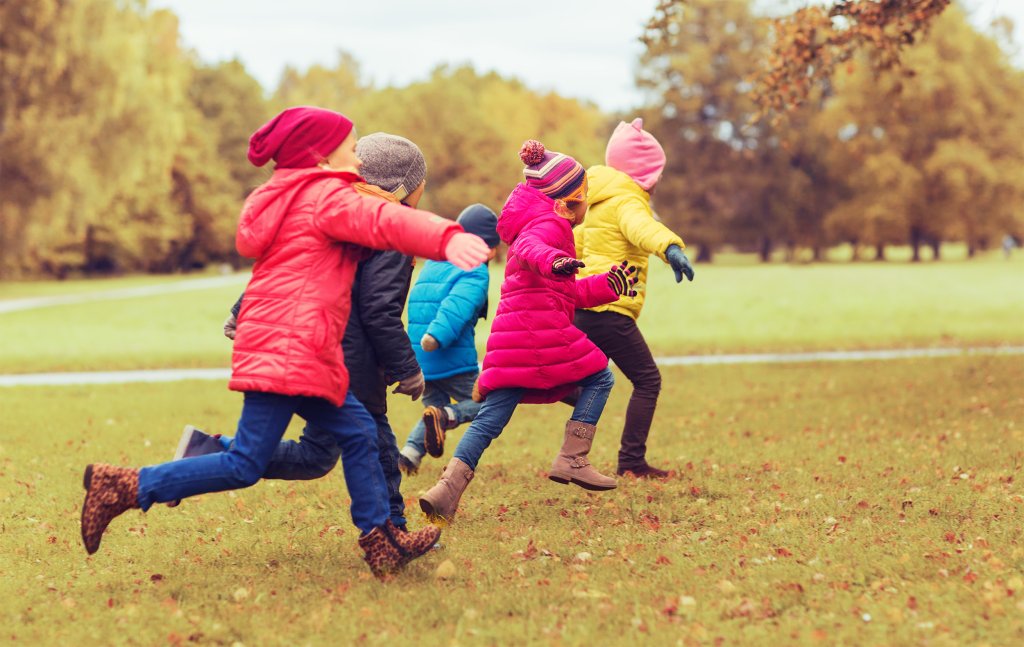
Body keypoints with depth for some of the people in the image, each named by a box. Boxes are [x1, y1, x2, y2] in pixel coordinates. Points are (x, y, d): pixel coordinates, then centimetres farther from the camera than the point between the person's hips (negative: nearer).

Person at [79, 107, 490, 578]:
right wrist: (446, 239, -39)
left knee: (356, 431, 12)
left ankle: (380, 540, 15)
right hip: (288, 349, -11)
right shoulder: (325, 195, -7)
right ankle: (125, 487, -5)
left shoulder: (288, 198, 23)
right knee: (246, 466, -8)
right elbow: (381, 221, -24)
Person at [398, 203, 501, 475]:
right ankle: (444, 417, -21)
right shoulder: (475, 272, -9)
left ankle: (409, 453, 0)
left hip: (419, 358, 7)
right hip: (453, 360, -7)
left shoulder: (433, 264, 17)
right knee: (482, 404, 8)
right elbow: (457, 306, -26)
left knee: (436, 405, 22)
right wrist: (437, 336, -36)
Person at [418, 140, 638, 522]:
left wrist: (608, 286, 35)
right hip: (543, 331, -9)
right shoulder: (551, 225, -1)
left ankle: (448, 489, -8)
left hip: (510, 333, 9)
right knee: (599, 378, 10)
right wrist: (552, 260, -49)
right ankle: (572, 460, 3)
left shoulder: (537, 226, 30)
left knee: (490, 418, 4)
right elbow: (528, 247, -28)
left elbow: (567, 293, 34)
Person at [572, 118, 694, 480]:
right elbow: (641, 226, -34)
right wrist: (670, 247, -54)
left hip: (585, 308, 10)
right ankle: (631, 462, -5)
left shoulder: (601, 202, 21)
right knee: (647, 380, -3)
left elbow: (575, 242, 36)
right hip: (610, 309, -10)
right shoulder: (627, 199, -9)